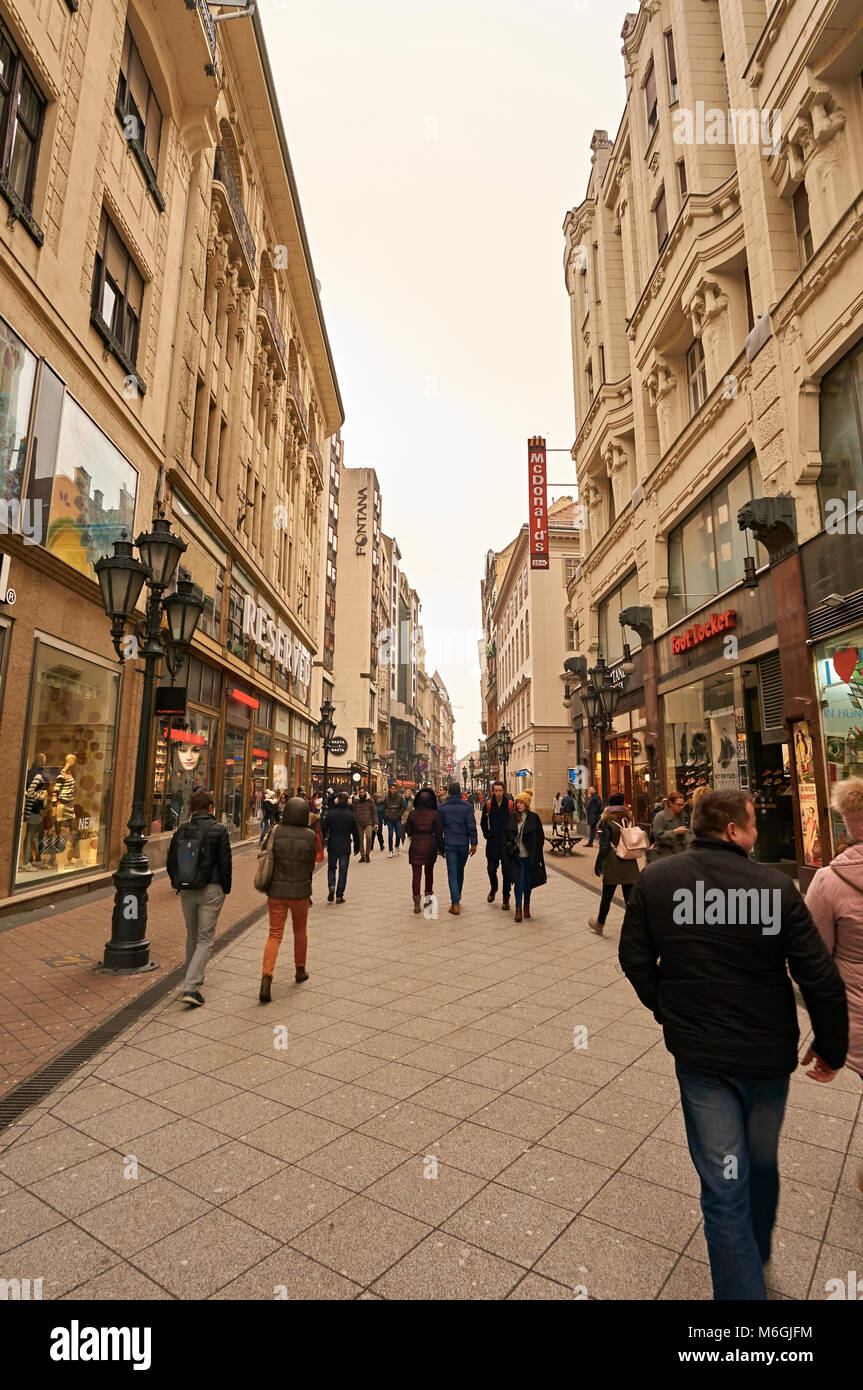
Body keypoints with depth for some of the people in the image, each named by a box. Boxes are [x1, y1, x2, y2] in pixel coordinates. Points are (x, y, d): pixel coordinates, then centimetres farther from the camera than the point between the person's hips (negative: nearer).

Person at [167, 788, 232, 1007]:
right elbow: (225, 863, -10)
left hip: (187, 891, 5)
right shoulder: (219, 830, -11)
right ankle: (190, 988, -6)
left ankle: (194, 978, 37)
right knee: (205, 940, 3)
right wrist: (225, 889, 3)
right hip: (211, 890, -5)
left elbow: (171, 862, 7)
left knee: (192, 936, 22)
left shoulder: (181, 831, 1)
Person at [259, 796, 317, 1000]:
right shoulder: (310, 836, -10)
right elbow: (311, 865, 0)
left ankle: (266, 977, -8)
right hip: (300, 891, 0)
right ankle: (300, 971, 36)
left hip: (276, 890, 0)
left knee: (275, 934, 8)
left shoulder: (275, 832, -10)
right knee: (300, 931, 21)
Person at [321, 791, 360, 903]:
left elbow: (323, 829, -2)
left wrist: (324, 840, 14)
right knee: (343, 871, 8)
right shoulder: (351, 815, -4)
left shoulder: (330, 813, -6)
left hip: (332, 846, 0)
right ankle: (339, 895, 8)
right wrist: (356, 846, 12)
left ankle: (331, 886, -4)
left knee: (331, 868, 18)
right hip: (345, 847, 0)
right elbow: (355, 832, 1)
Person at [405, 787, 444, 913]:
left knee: (416, 874, 5)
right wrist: (441, 848, 5)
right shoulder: (435, 814, -9)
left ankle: (417, 904, 2)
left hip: (416, 846, 0)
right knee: (429, 872, 20)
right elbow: (439, 833, -5)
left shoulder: (413, 814, -6)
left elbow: (407, 829, 6)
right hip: (430, 846, 0)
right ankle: (428, 899, 30)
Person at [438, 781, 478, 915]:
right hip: (463, 844, 1)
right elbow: (472, 826, -7)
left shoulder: (442, 807, -2)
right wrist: (473, 843, -3)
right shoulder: (467, 807, -3)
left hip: (449, 845, -1)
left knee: (452, 873, 0)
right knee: (460, 871, 20)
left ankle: (455, 904, -8)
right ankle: (458, 895, 37)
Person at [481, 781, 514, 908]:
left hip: (507, 842, -1)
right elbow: (483, 823, 12)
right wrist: (487, 835, 5)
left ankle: (506, 898, 13)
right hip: (492, 842, 1)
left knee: (507, 870, 1)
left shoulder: (510, 804, -4)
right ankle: (493, 888, 35)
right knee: (491, 869, 5)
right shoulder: (488, 805, 0)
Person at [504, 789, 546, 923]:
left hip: (530, 857, 0)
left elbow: (541, 836, 1)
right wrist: (511, 846, 1)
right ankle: (518, 909, 1)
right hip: (517, 856, 0)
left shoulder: (534, 818, -4)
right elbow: (508, 835, 12)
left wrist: (536, 853, -3)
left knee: (528, 882, 10)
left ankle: (526, 906, 28)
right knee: (519, 881, -7)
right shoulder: (512, 818, 1)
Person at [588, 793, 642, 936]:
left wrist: (597, 866, -8)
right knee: (629, 897, 7)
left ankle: (599, 924, 28)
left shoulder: (608, 824, -11)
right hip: (629, 865, 4)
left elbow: (604, 847, -14)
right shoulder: (628, 822, 4)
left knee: (607, 896, 11)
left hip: (613, 866, -4)